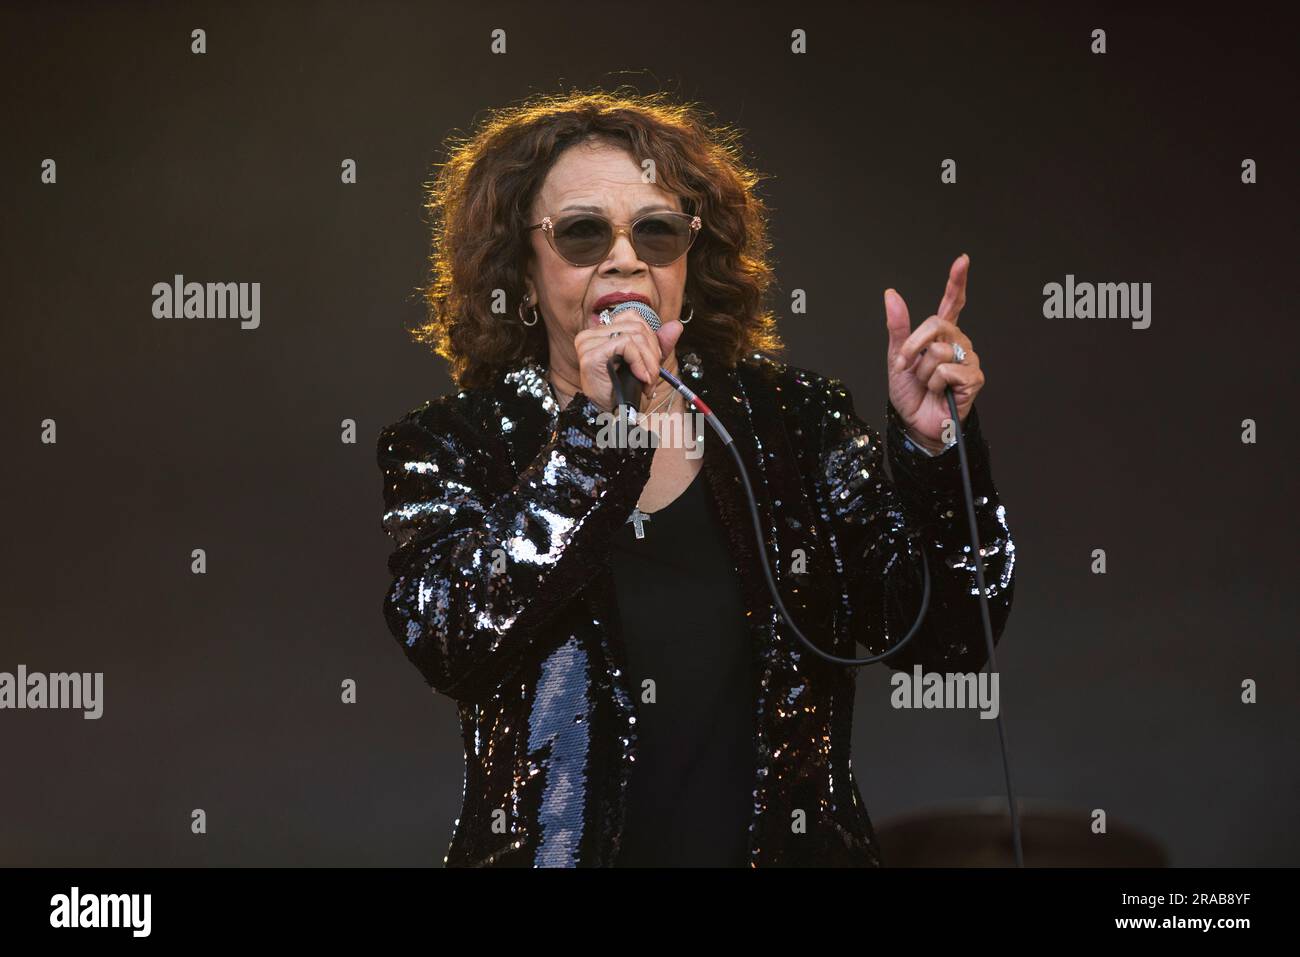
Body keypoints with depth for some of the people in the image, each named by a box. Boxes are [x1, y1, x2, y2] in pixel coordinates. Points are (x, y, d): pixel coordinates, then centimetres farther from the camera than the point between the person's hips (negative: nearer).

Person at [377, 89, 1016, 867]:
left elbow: (946, 641, 0)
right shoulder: (450, 447, 3)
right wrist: (595, 431, -16)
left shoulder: (794, 418, 5)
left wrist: (931, 449, -13)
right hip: (560, 849, -1)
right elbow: (449, 636, -14)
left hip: (785, 845, 1)